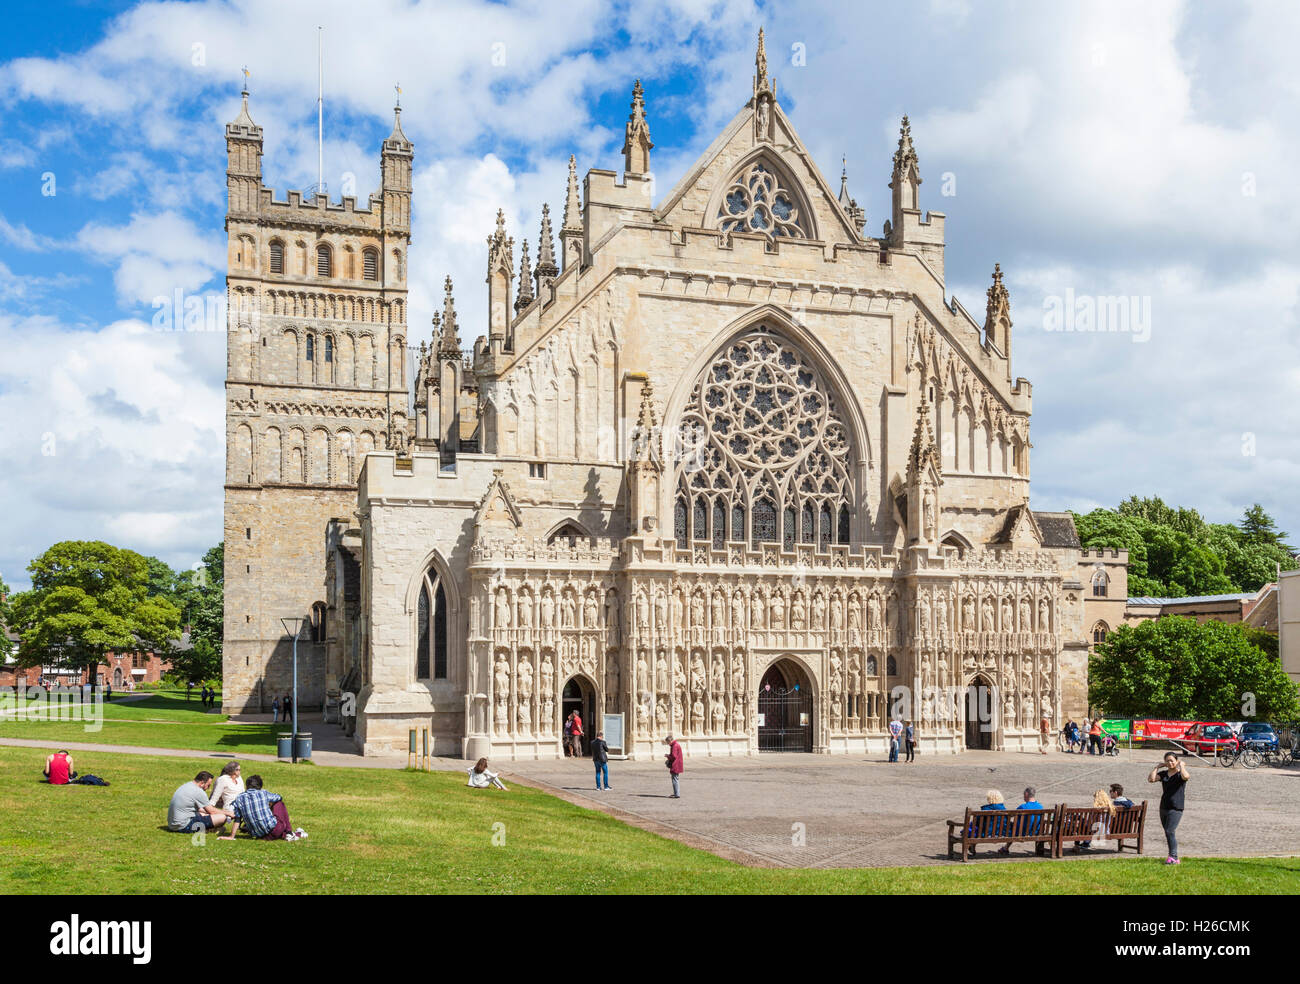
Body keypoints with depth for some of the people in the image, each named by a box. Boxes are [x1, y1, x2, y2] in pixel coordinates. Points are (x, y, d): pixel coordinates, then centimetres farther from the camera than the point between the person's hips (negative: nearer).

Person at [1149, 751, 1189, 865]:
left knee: (1170, 831, -16)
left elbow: (1186, 776, -28)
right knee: (1168, 833, 10)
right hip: (1164, 807, 6)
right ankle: (1173, 857, 18)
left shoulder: (1180, 774, -3)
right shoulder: (1163, 774, 11)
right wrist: (1158, 767, 1)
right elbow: (1151, 779, -3)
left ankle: (1173, 857, -13)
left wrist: (1181, 765, -11)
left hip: (1176, 808, -6)